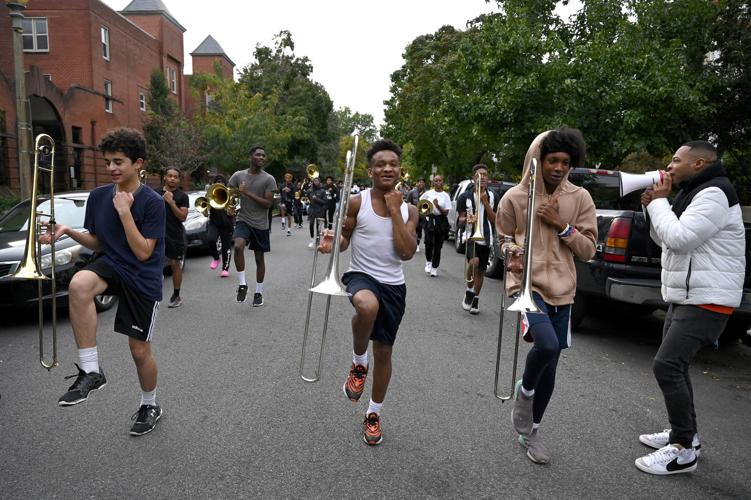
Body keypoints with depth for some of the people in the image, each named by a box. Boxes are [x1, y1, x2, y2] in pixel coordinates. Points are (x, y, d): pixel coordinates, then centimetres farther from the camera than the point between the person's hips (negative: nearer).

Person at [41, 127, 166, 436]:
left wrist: (124, 212, -23)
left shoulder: (152, 202, -16)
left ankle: (150, 405, 33)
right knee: (79, 285, -33)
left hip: (142, 278, -4)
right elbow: (98, 243, 8)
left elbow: (143, 252, -19)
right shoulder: (99, 196, -1)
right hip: (110, 265, 4)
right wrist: (68, 231, -10)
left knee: (139, 349, 4)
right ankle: (90, 371, -21)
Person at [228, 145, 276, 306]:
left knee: (259, 258, 8)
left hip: (260, 224, 0)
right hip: (243, 220, 1)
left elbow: (268, 204, -12)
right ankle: (242, 284, -11)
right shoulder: (238, 175, 1)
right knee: (238, 246, -27)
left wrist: (248, 193, -19)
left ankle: (259, 292, 24)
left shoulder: (268, 179, -6)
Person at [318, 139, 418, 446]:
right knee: (367, 305, -41)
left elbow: (407, 253, -10)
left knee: (384, 351, 11)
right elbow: (344, 240, 3)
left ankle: (374, 414, 35)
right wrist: (332, 243, -21)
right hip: (361, 275, -3)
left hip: (393, 285, 3)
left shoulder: (409, 210, 1)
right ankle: (358, 364, -9)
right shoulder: (357, 202, -5)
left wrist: (395, 211, -14)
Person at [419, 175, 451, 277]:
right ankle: (428, 261, 11)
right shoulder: (428, 193, 2)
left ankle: (434, 268, 15)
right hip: (430, 220, 0)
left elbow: (446, 213, -3)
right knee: (428, 242, -16)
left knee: (438, 246, 3)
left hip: (441, 221, 0)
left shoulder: (445, 195, 1)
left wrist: (437, 206, -18)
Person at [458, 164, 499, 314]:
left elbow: (494, 220, 0)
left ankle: (475, 299, 27)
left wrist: (485, 203, -11)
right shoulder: (465, 196, -2)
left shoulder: (492, 197, 4)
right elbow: (461, 220, 2)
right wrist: (467, 220, -22)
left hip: (485, 239, 3)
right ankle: (469, 291, -4)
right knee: (474, 261, -27)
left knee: (481, 271, 9)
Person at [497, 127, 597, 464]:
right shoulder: (514, 197, -4)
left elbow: (588, 250, 2)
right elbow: (503, 239, 9)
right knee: (547, 344, -29)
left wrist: (562, 225, -13)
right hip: (528, 285, -3)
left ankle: (531, 432, 32)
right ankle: (524, 392, 6)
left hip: (561, 291, 4)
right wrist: (512, 254, -13)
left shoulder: (579, 198, 1)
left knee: (549, 366, 10)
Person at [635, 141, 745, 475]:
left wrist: (659, 202, -12)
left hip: (707, 302, -11)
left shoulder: (714, 194, -17)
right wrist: (655, 206, 2)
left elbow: (679, 238, -26)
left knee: (666, 366, -15)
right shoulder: (692, 194, 15)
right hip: (686, 298, 11)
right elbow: (666, 240, 16)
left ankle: (683, 450, -4)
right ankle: (685, 433, 31)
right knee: (674, 365, 17)